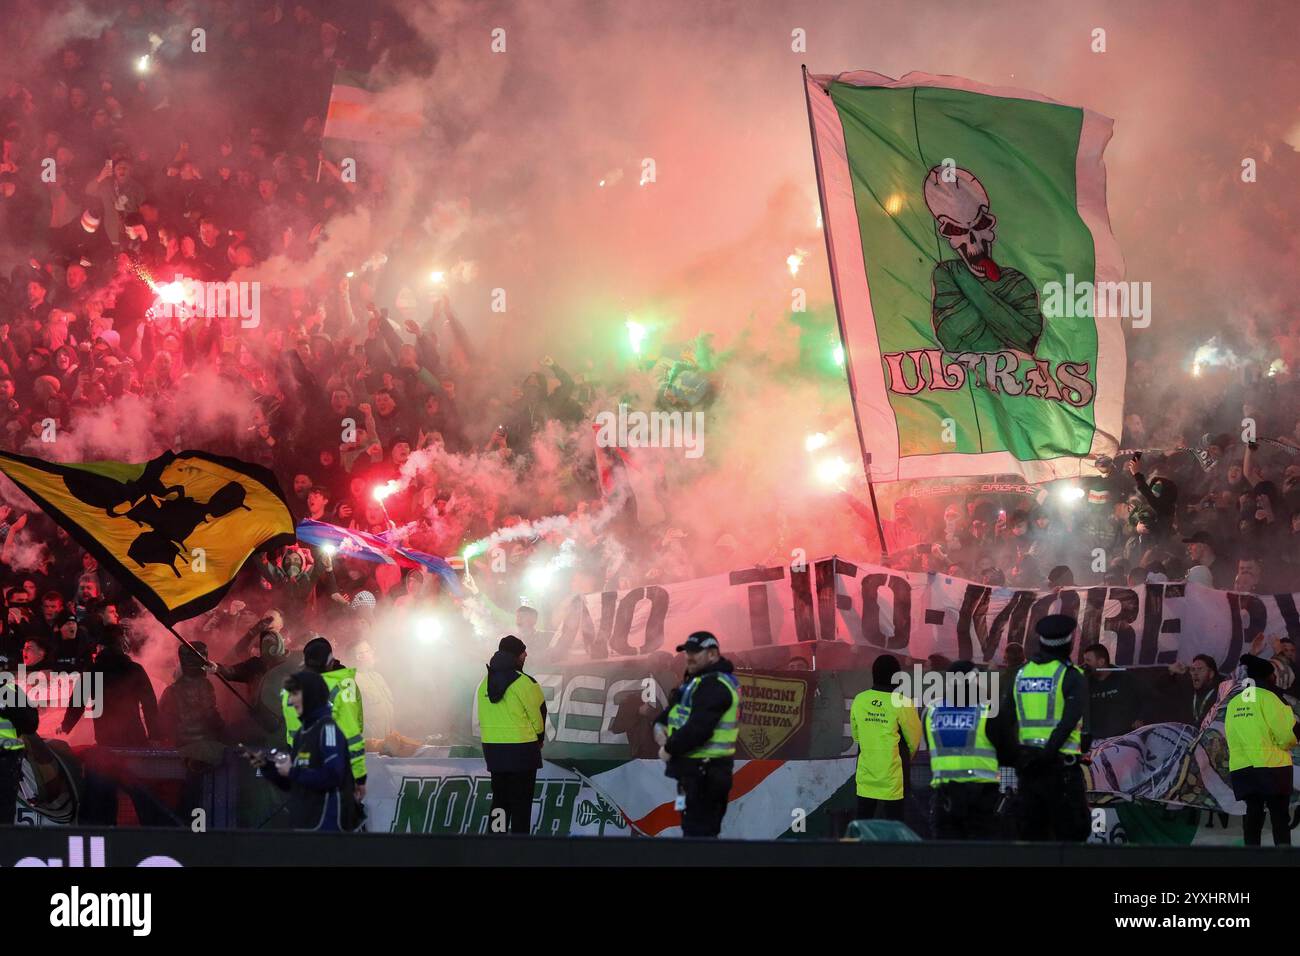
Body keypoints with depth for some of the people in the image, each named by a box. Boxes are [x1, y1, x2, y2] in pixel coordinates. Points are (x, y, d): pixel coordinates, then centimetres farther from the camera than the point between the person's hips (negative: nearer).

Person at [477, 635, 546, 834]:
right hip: (522, 748, -6)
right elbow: (538, 715, -7)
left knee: (499, 798, 14)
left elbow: (483, 718, 8)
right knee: (521, 802, 0)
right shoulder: (524, 683, -13)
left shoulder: (485, 683, 6)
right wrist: (539, 738, 12)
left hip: (492, 748, 6)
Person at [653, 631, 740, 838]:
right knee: (705, 831, 16)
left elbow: (698, 728, -26)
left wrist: (670, 749, -14)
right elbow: (672, 709, 21)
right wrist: (660, 726, 0)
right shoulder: (698, 680, 18)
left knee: (697, 832, -12)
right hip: (695, 769, 11)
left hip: (704, 772, -11)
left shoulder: (715, 686, -17)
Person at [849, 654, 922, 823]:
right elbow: (914, 738, -2)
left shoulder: (859, 700, -2)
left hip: (865, 776, 3)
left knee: (863, 820, 11)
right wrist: (907, 757, 18)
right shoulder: (902, 703, -13)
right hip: (892, 776, -3)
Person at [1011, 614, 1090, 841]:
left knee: (1032, 833, 10)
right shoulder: (1071, 676, -6)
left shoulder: (1021, 674, 11)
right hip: (1061, 762, -5)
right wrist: (1050, 751, -22)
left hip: (1026, 763, 6)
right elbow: (1071, 719, -19)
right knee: (1072, 831, -1)